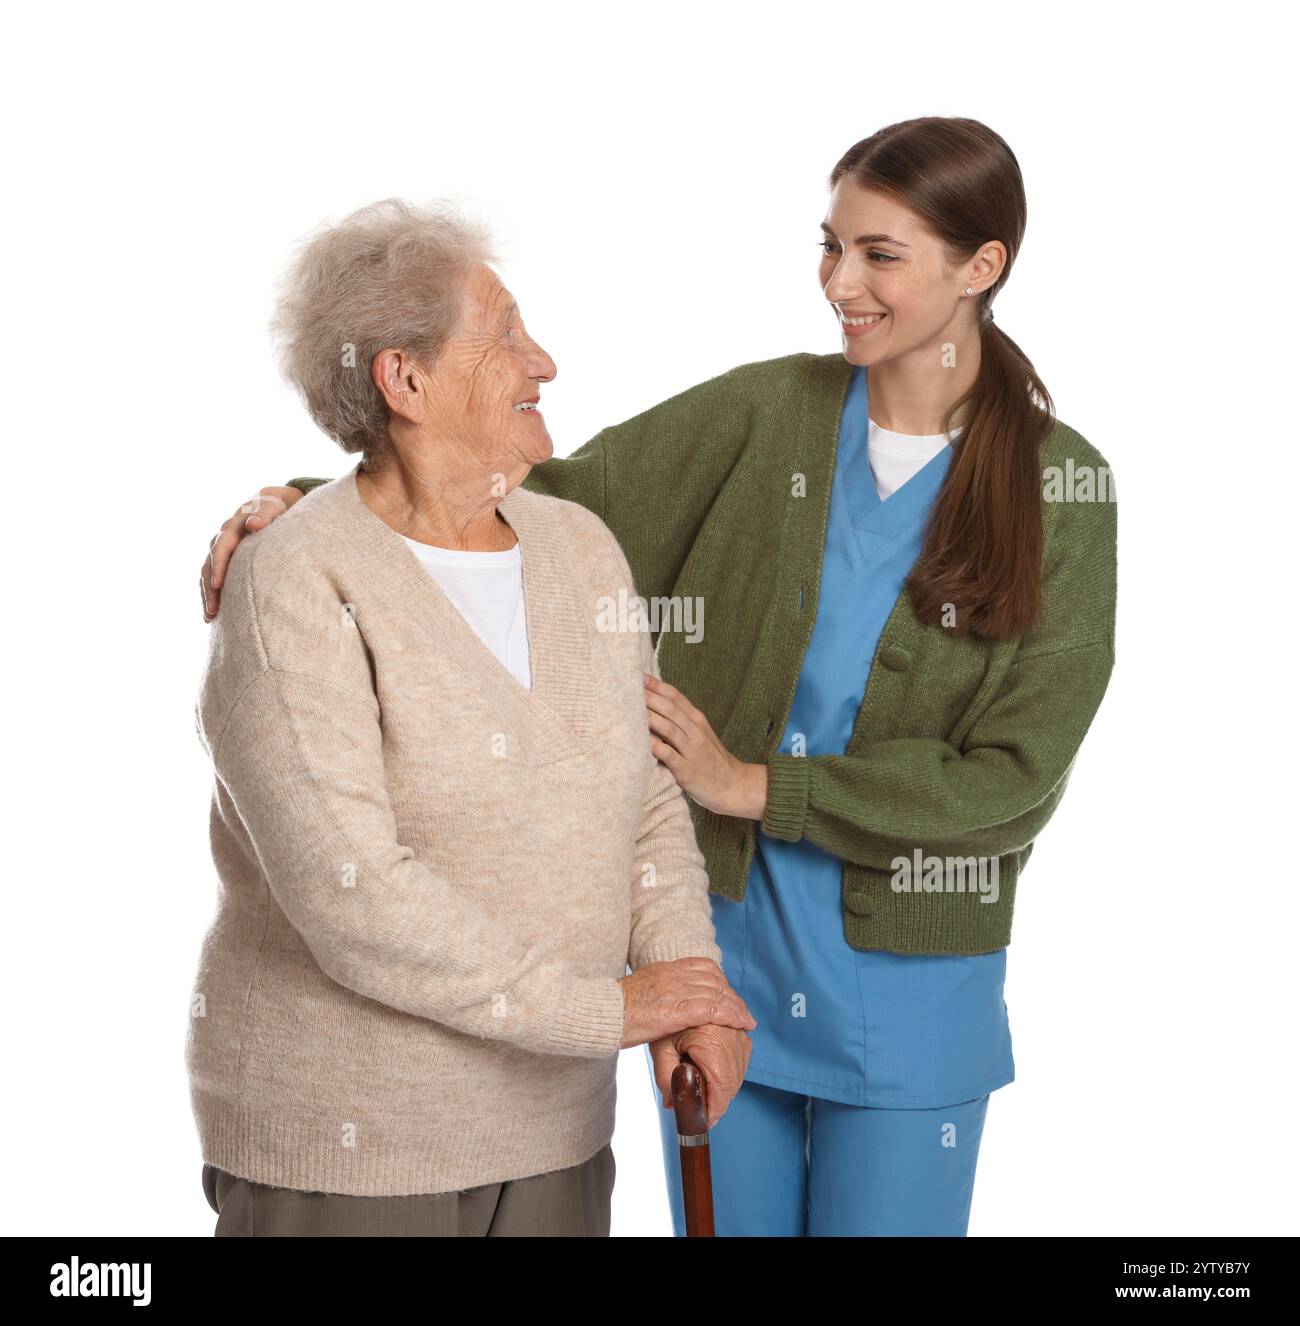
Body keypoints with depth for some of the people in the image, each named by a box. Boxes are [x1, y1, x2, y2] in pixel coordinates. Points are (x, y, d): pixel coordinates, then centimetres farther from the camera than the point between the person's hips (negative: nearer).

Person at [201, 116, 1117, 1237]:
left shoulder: (1064, 490, -8)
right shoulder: (766, 412, -1)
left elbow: (1014, 776, -11)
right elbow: (565, 499, -5)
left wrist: (753, 785, -14)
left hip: (911, 986, -2)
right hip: (724, 949, 2)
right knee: (727, 1223, 15)